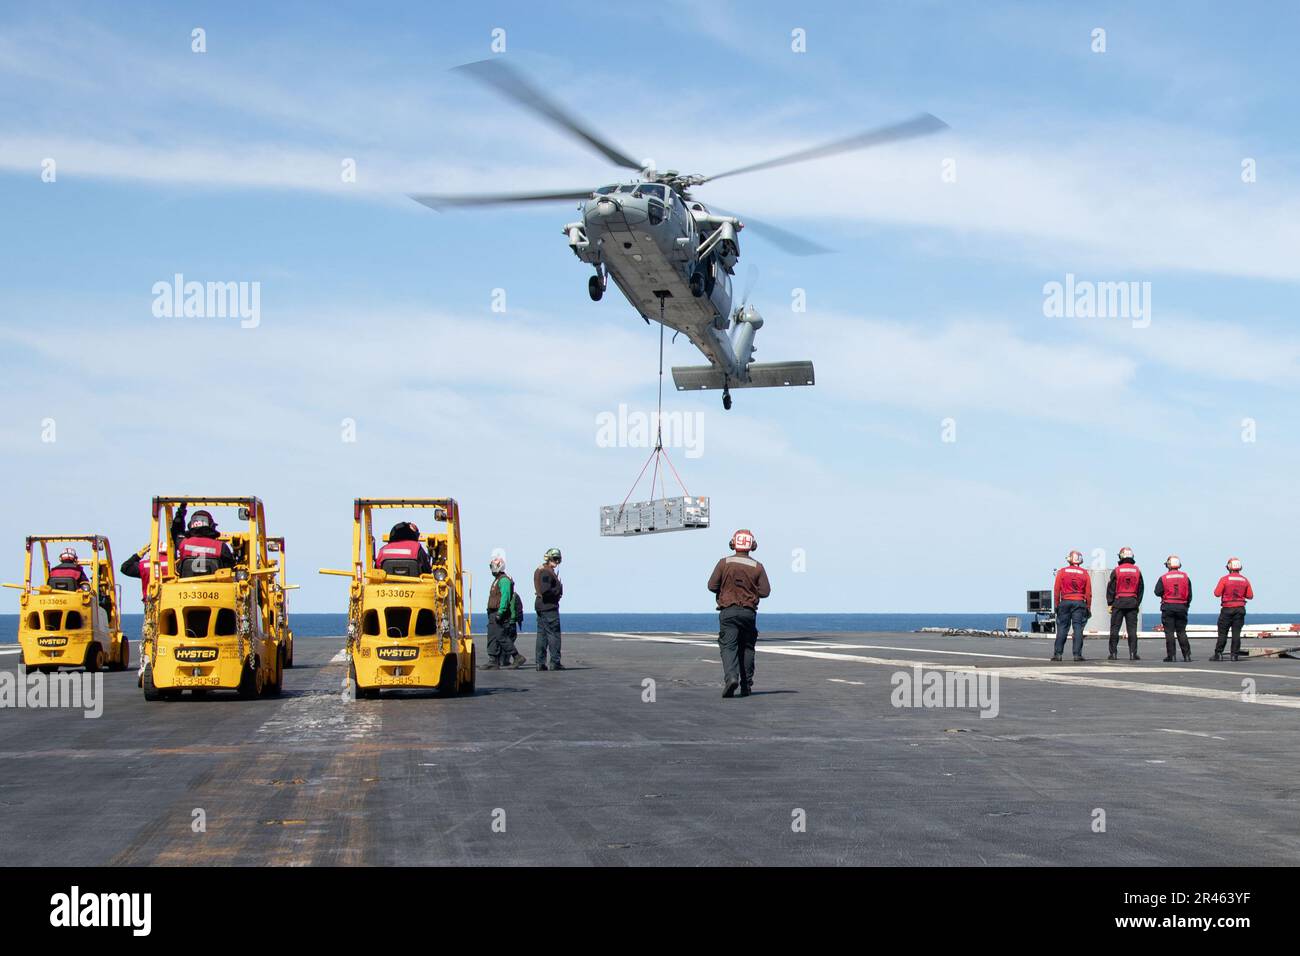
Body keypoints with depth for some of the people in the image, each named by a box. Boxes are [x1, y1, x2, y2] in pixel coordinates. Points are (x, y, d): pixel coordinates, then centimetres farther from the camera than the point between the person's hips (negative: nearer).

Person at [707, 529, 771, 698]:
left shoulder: (724, 563, -3)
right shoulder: (758, 567, -1)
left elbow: (712, 585, -4)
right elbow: (765, 592, -2)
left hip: (728, 611, -2)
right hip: (749, 612, 2)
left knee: (728, 646, -5)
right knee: (747, 648, 13)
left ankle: (731, 677, -28)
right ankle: (746, 685, 15)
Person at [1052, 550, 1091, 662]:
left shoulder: (1062, 572, 2)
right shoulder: (1085, 574, 4)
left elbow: (1056, 590, 0)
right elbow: (1088, 593, 4)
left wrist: (1056, 605, 5)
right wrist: (1088, 607, 10)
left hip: (1065, 602, 0)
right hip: (1079, 602, 0)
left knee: (1062, 628, 3)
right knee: (1078, 628, 0)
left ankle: (1057, 653, -1)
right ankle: (1077, 654, -5)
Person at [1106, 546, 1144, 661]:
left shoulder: (1116, 571, -3)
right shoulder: (1137, 571, 6)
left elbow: (1111, 588, -3)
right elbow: (1141, 588, 10)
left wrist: (1110, 603, 3)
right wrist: (1138, 603, 16)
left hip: (1118, 603, -2)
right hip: (1132, 603, 2)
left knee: (1114, 629, 3)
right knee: (1132, 629, 2)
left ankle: (1113, 653, 1)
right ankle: (1133, 653, -3)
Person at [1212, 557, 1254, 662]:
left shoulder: (1224, 579, -8)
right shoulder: (1245, 580, 3)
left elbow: (1217, 593, -10)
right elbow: (1250, 596, 4)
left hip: (1227, 609, -3)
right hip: (1240, 609, 3)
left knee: (1222, 632, 2)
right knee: (1236, 633, 4)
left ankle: (1218, 654, -1)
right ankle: (1235, 655, 2)